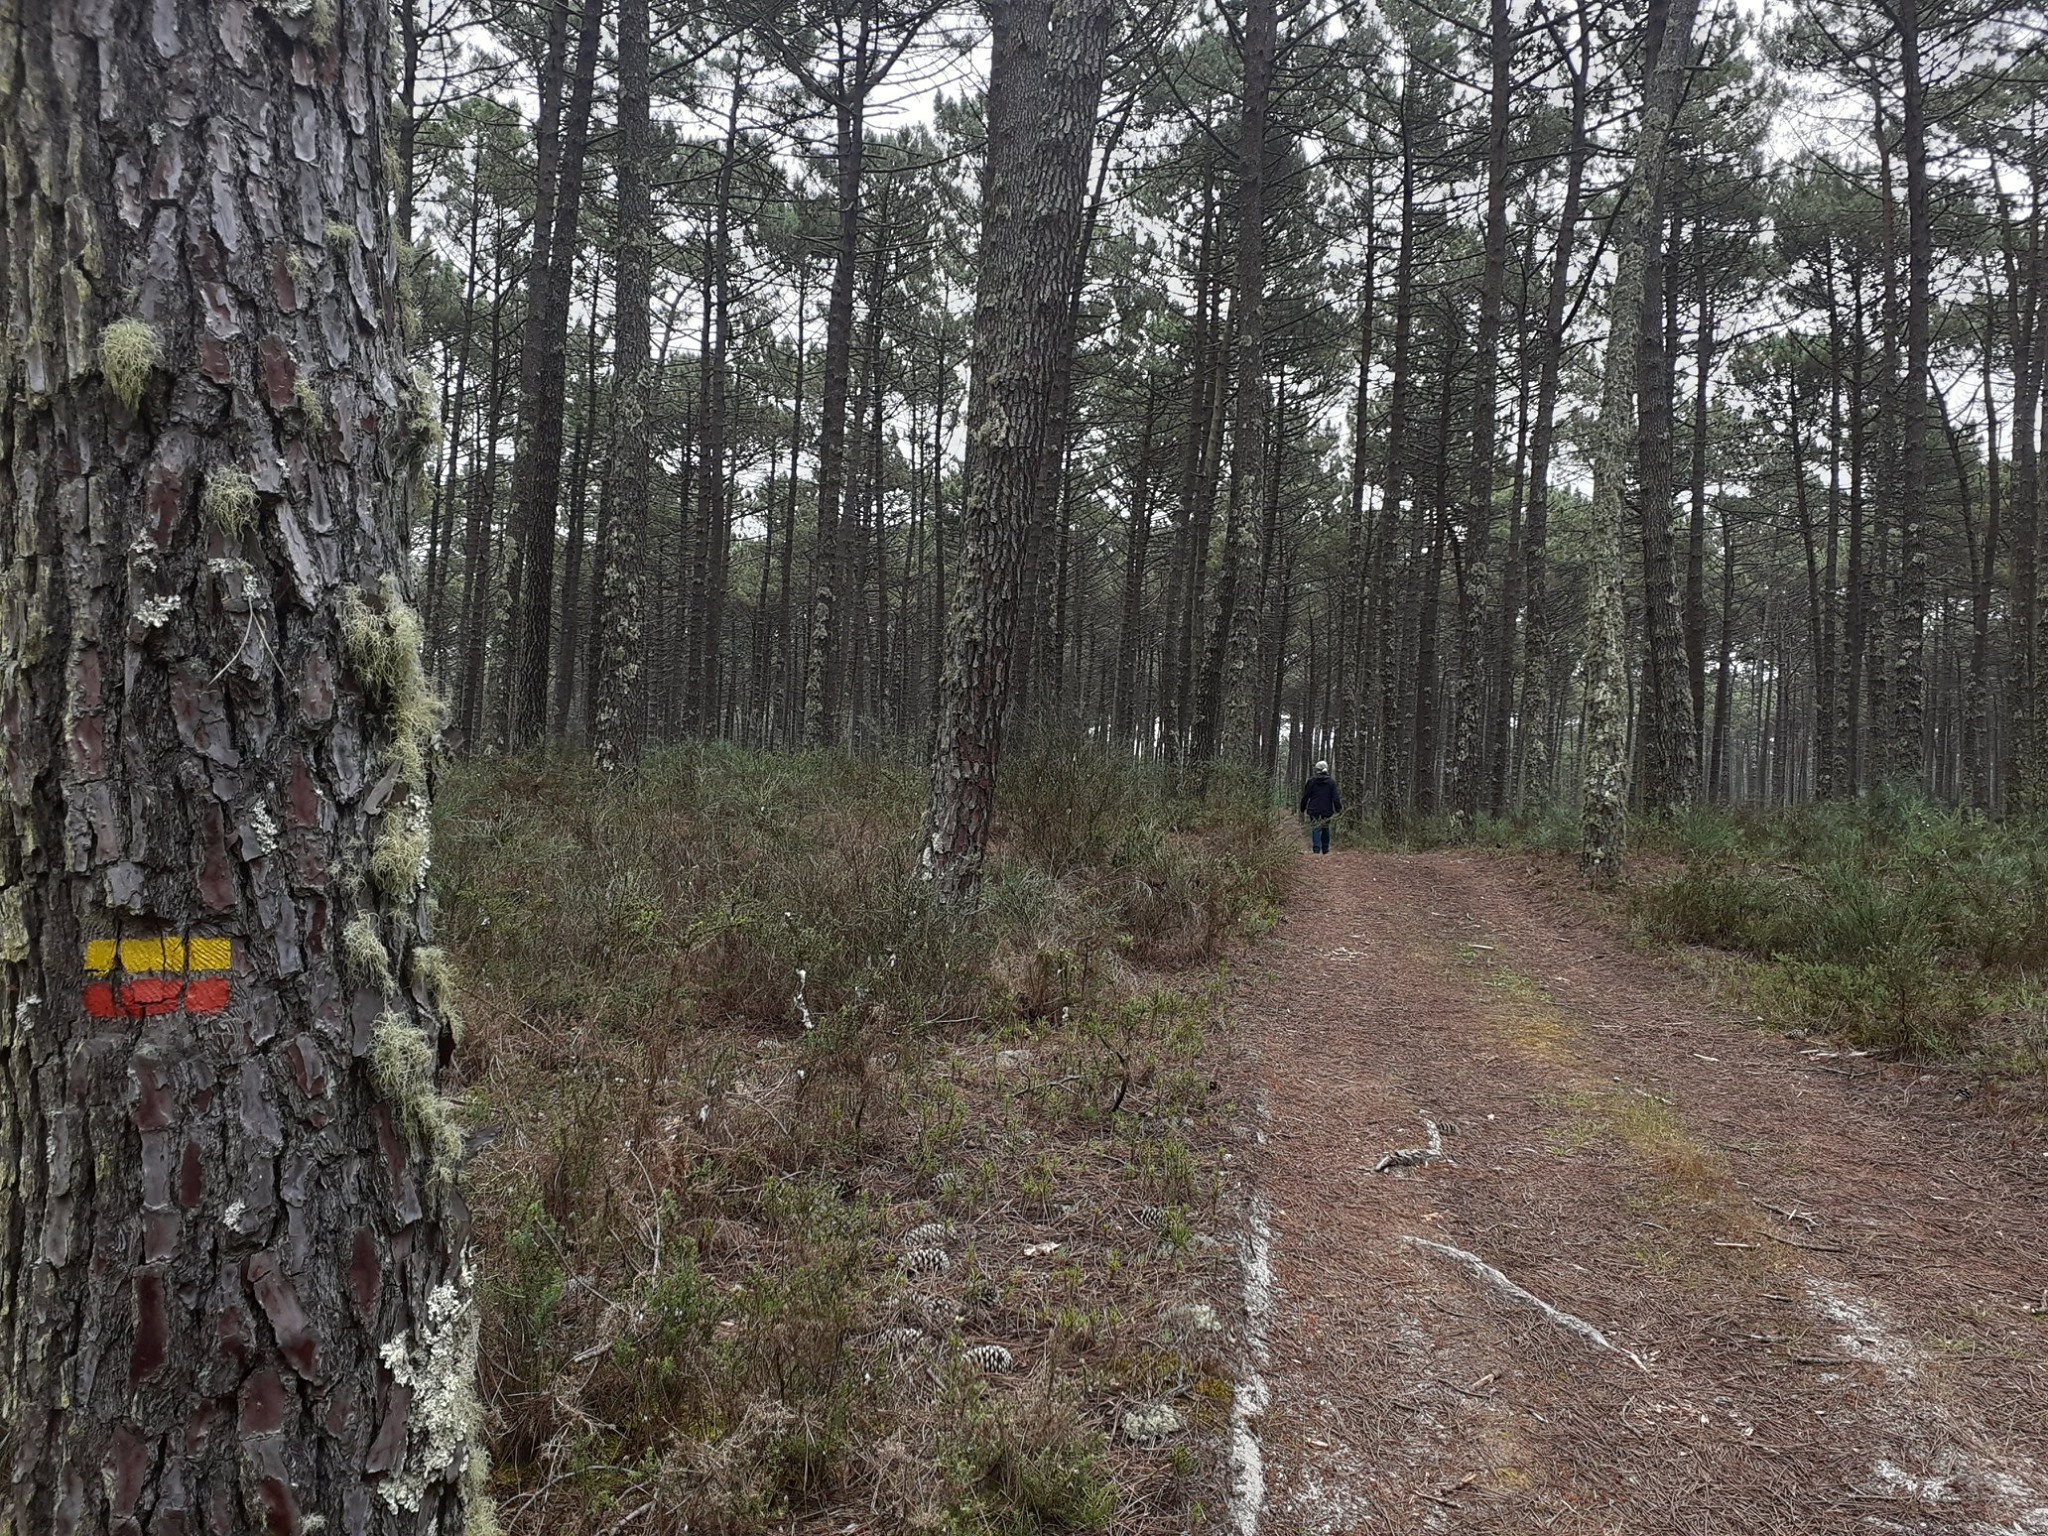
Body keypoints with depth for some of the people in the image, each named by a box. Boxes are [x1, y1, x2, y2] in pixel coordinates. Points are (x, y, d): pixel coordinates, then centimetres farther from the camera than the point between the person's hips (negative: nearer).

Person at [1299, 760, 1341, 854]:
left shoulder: (1312, 781, -1)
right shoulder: (1331, 782, 1)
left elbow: (1305, 796, 2)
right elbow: (1335, 798, -2)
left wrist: (1302, 809, 10)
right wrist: (1338, 809, 6)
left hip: (1314, 811, -2)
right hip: (1327, 811, 2)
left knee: (1316, 829, -3)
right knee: (1325, 830, 15)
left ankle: (1316, 849, -16)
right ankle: (1325, 850, 21)